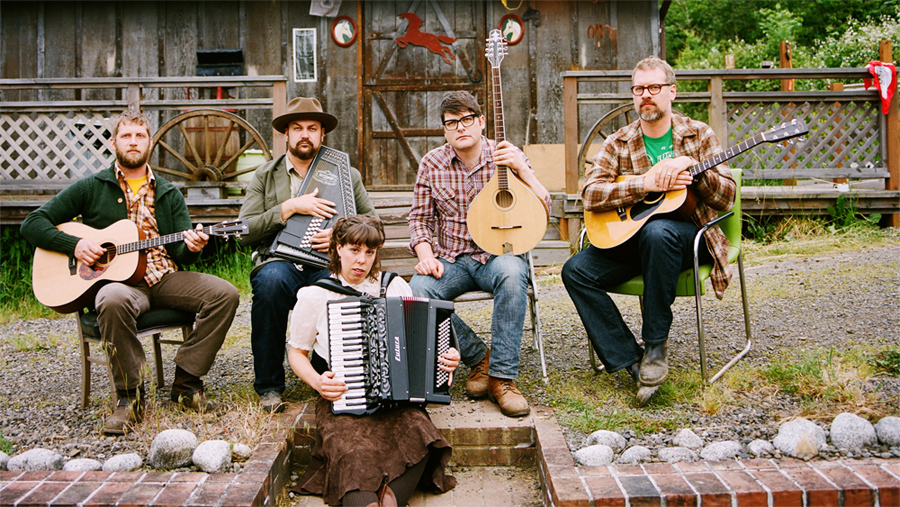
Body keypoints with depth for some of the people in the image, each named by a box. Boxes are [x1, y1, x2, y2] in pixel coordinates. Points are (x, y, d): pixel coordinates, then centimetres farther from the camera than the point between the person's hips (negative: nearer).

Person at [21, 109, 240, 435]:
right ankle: (129, 396, -22)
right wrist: (75, 245, -9)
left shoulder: (169, 194, 18)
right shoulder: (91, 188, 10)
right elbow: (32, 224, 8)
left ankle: (186, 383, -13)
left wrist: (192, 247, -14)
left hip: (165, 277, 3)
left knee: (225, 293, -22)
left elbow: (182, 253, 11)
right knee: (113, 300, -40)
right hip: (115, 277, -3)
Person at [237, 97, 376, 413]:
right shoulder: (264, 176, 14)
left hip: (328, 264, 0)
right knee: (270, 280, -37)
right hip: (280, 260, 0)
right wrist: (290, 207, -8)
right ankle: (269, 386, -20)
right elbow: (244, 233, 2)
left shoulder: (347, 174, 17)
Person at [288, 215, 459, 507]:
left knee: (418, 435, -31)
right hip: (340, 398, -2)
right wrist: (317, 382, -8)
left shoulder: (395, 287, 9)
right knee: (355, 452, -33)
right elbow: (297, 353, 12)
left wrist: (444, 358, -2)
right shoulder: (314, 296, 3)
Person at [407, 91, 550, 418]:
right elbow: (420, 217, 11)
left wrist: (521, 169, -19)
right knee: (417, 290, -30)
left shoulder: (507, 157, 0)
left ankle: (503, 377, -29)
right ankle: (479, 358, -9)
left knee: (511, 273, -38)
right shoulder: (431, 164, 6)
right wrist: (425, 255, -6)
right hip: (451, 259, 2)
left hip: (498, 254, -2)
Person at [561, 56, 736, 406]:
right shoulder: (618, 143, 9)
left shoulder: (698, 134, 6)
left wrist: (692, 167, -17)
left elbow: (726, 198, 0)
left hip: (688, 235, -3)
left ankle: (656, 346, -25)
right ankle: (631, 361, -18)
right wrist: (646, 184, -18)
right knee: (576, 271, -21)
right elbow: (590, 194, -7)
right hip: (630, 235, 3)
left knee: (657, 231, -39)